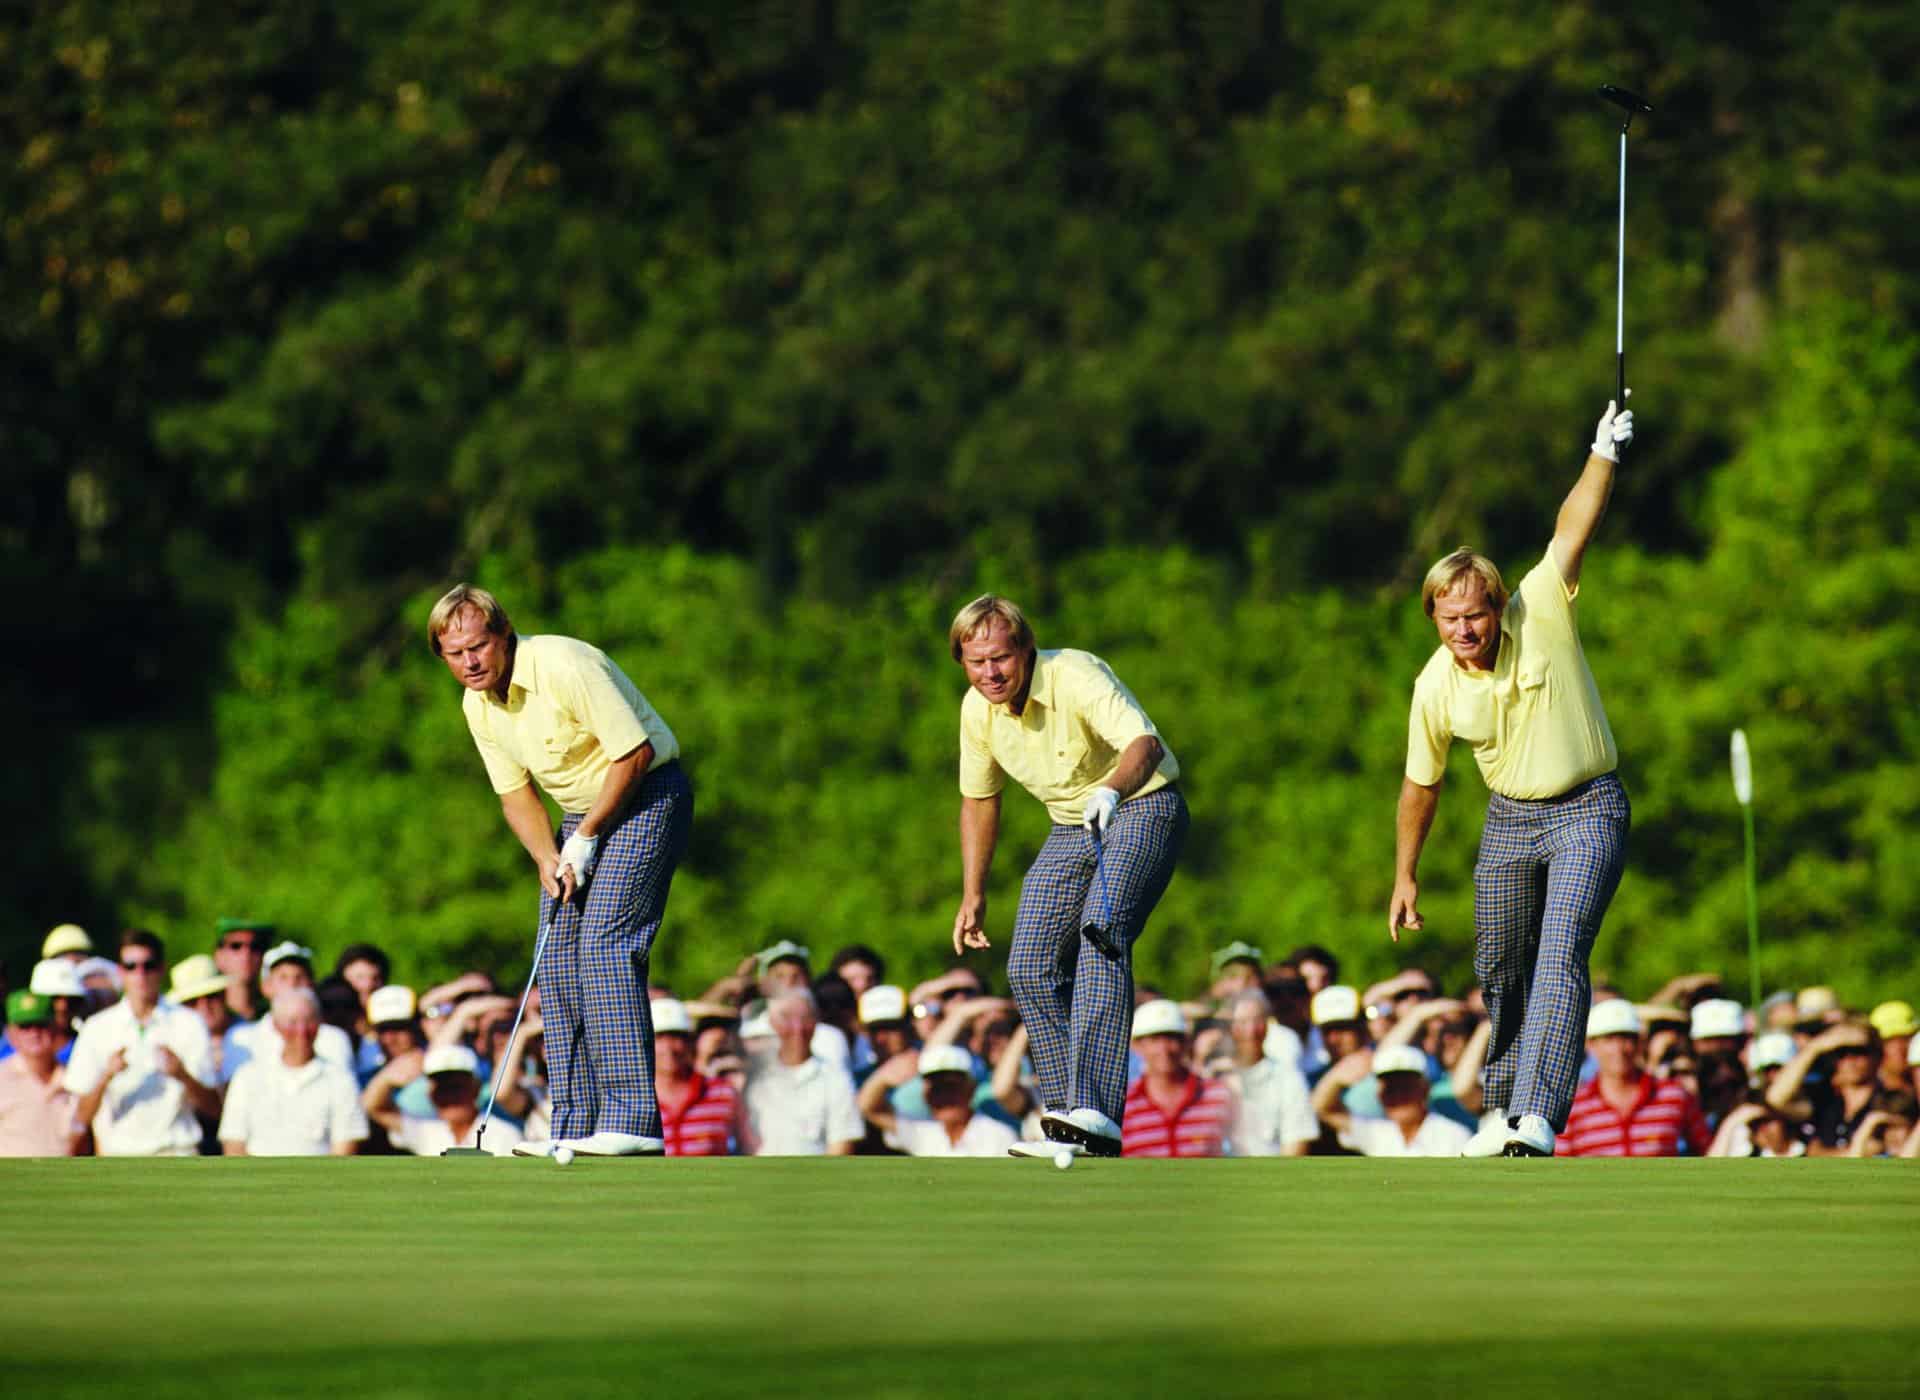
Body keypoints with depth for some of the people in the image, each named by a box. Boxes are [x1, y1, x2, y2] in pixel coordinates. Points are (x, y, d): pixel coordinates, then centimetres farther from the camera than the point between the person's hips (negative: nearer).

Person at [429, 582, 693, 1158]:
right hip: (583, 812, 8)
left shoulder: (565, 667, -25)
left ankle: (632, 1121, -26)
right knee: (557, 958, 0)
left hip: (645, 796, -8)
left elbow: (635, 754, -22)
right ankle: (577, 1125, 2)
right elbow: (515, 793, 11)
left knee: (605, 944, -21)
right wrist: (547, 859, -7)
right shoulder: (478, 705, 1)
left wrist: (586, 838, -16)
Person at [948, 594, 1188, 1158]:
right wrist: (972, 895, 10)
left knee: (1101, 929, -29)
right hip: (1072, 831, 7)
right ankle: (1065, 1112, 7)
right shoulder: (977, 709, -4)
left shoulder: (1077, 677, -26)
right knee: (1030, 966, -3)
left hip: (1143, 809, -7)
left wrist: (1112, 790, -61)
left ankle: (1095, 1112, -40)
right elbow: (978, 798, 12)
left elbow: (1144, 742, -41)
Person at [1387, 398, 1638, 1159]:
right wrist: (1404, 876, 11)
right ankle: (1505, 1107, 31)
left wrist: (1604, 455, -38)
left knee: (1559, 956, -18)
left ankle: (1538, 1118, -29)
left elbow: (1574, 528, -25)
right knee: (1500, 970, 9)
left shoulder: (1542, 614, -15)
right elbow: (1421, 787, 6)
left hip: (1588, 810, -4)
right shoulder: (1435, 688, -7)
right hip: (1510, 818, 4)